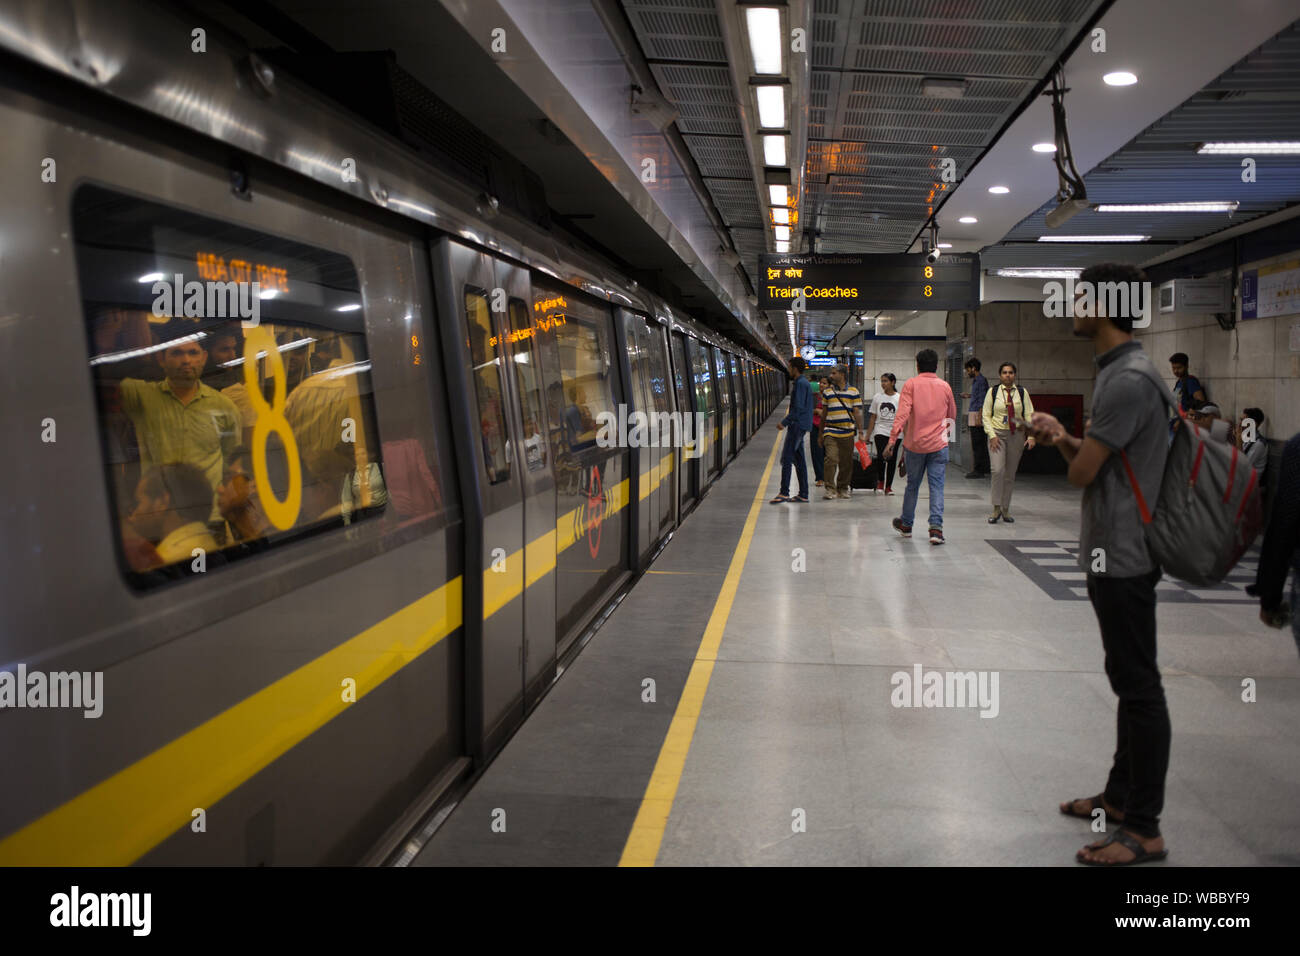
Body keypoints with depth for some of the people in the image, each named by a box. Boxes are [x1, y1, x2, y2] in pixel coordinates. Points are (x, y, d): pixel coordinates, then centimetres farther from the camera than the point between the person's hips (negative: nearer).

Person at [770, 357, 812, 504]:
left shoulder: (800, 383, -13)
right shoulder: (804, 383, 19)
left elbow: (798, 408, -21)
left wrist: (784, 422, -18)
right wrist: (785, 421, 19)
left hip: (797, 425, -10)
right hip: (800, 426, 10)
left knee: (786, 459, -12)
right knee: (798, 460, 10)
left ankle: (784, 493, -16)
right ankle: (803, 494, 12)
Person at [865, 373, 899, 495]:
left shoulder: (899, 398, 1)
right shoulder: (877, 397, 6)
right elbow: (873, 418, 10)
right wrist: (867, 436, 7)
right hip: (880, 432, 0)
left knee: (892, 460, 5)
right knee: (881, 456, -19)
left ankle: (888, 486, 18)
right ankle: (880, 481, 3)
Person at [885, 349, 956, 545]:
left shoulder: (911, 384, -4)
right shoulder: (945, 386, 4)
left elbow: (902, 414, -14)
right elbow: (952, 417, 15)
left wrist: (892, 440, -16)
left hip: (915, 444, -1)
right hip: (938, 444, 1)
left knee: (912, 485, 13)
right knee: (937, 486, 0)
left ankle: (906, 525, 28)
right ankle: (936, 527, -11)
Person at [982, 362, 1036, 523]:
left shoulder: (1022, 392, 5)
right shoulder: (993, 391, 2)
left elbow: (1029, 415, 3)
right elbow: (986, 415, 1)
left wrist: (1031, 435, -10)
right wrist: (992, 435, -10)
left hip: (1016, 435, 2)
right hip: (997, 433, -2)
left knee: (1010, 473, 5)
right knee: (997, 470, -16)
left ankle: (1005, 509, 16)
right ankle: (996, 508, -7)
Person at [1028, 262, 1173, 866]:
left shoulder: (1128, 380, -19)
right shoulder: (1118, 372, 14)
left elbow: (1081, 474, -19)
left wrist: (1061, 439, 2)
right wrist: (1063, 437, -1)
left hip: (1122, 557, -11)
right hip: (1115, 552, 11)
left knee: (1138, 687, -3)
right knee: (1130, 681, 18)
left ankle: (1143, 830, 7)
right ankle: (1121, 796, 31)